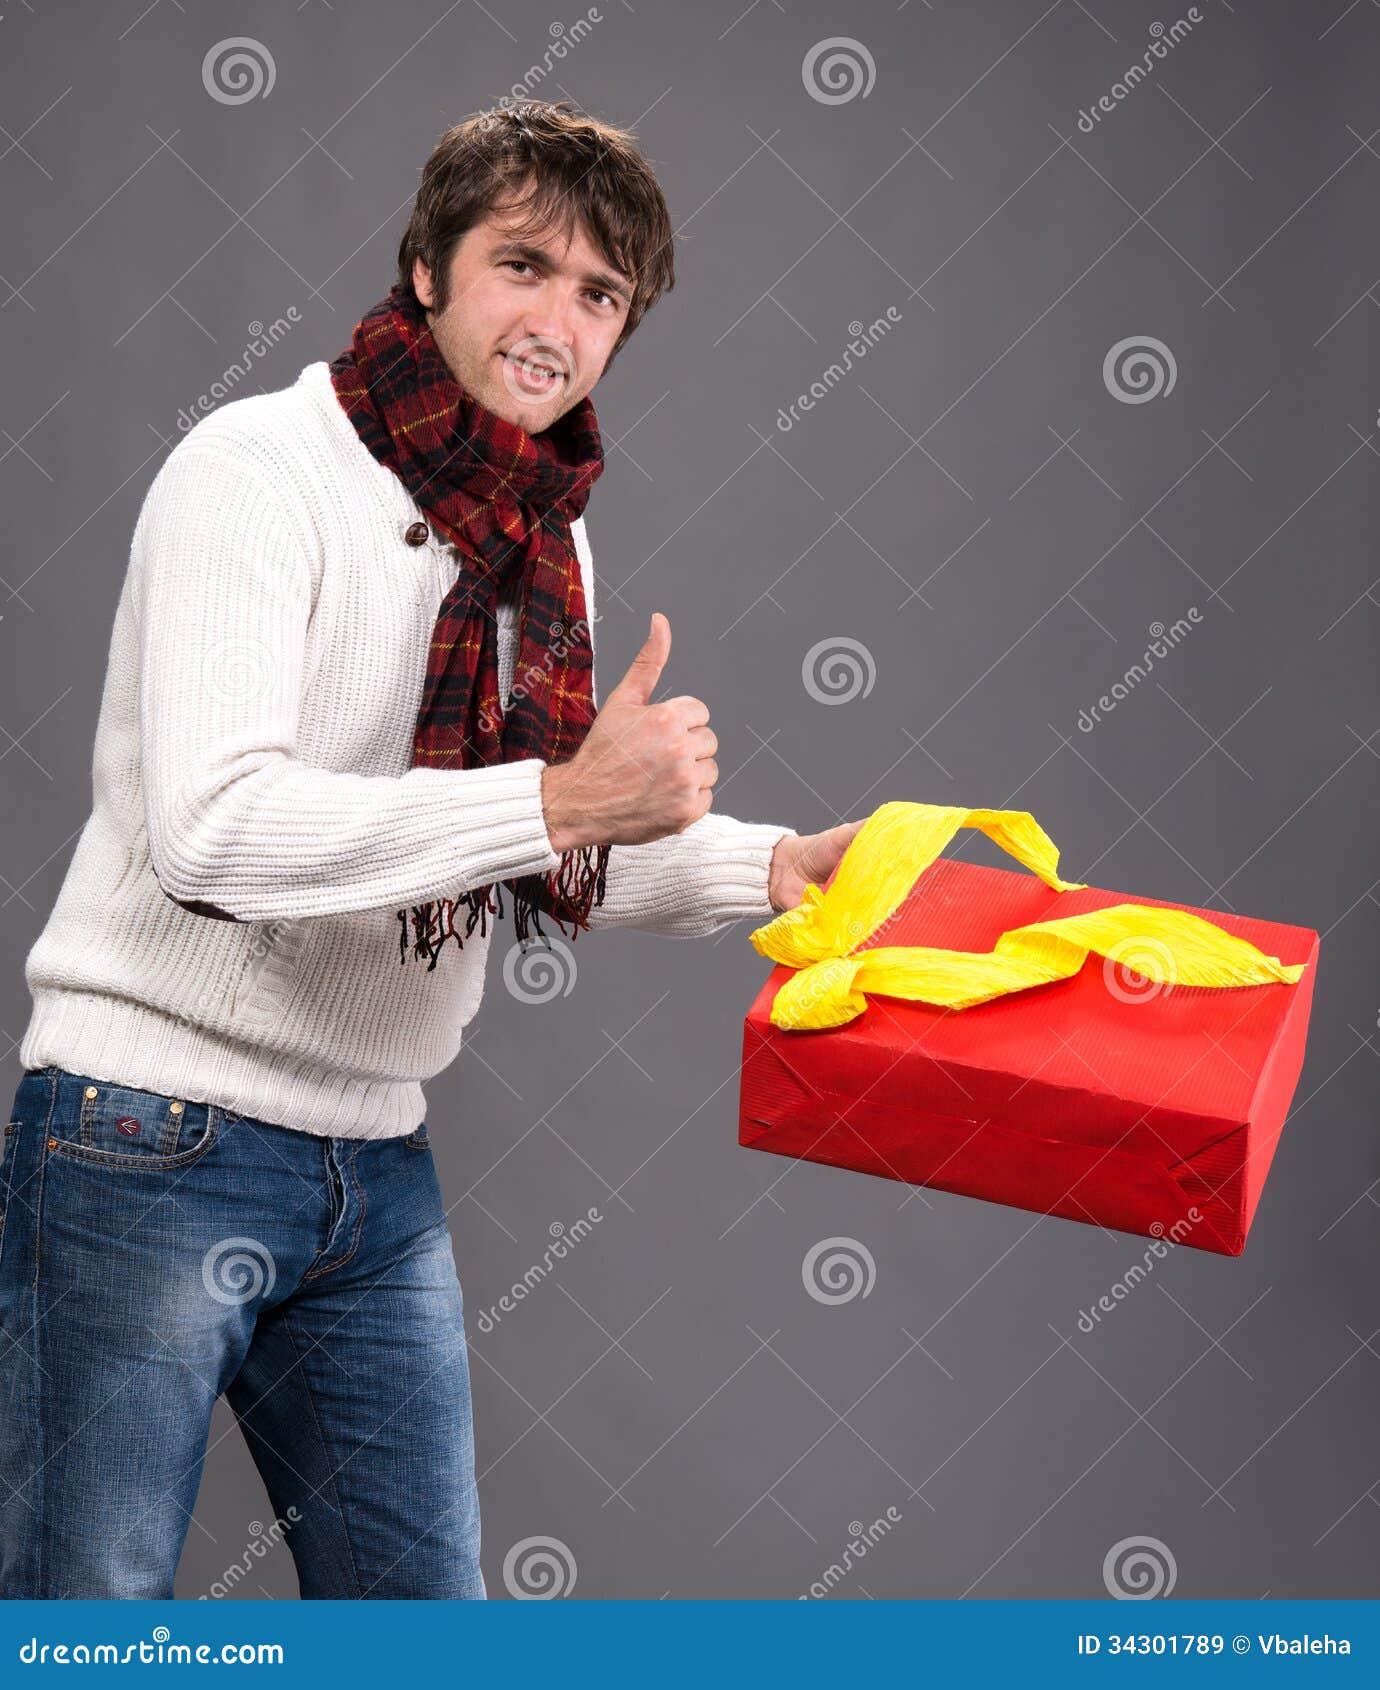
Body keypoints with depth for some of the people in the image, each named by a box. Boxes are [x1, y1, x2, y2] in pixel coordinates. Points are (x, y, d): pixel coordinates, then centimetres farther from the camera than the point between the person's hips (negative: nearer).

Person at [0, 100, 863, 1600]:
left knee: (422, 1608, 14)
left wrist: (772, 866, 5)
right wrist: (566, 797, -28)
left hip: (377, 1166, 7)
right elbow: (212, 827, -26)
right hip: (155, 1137, -7)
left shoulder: (550, 544, 11)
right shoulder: (258, 467, -13)